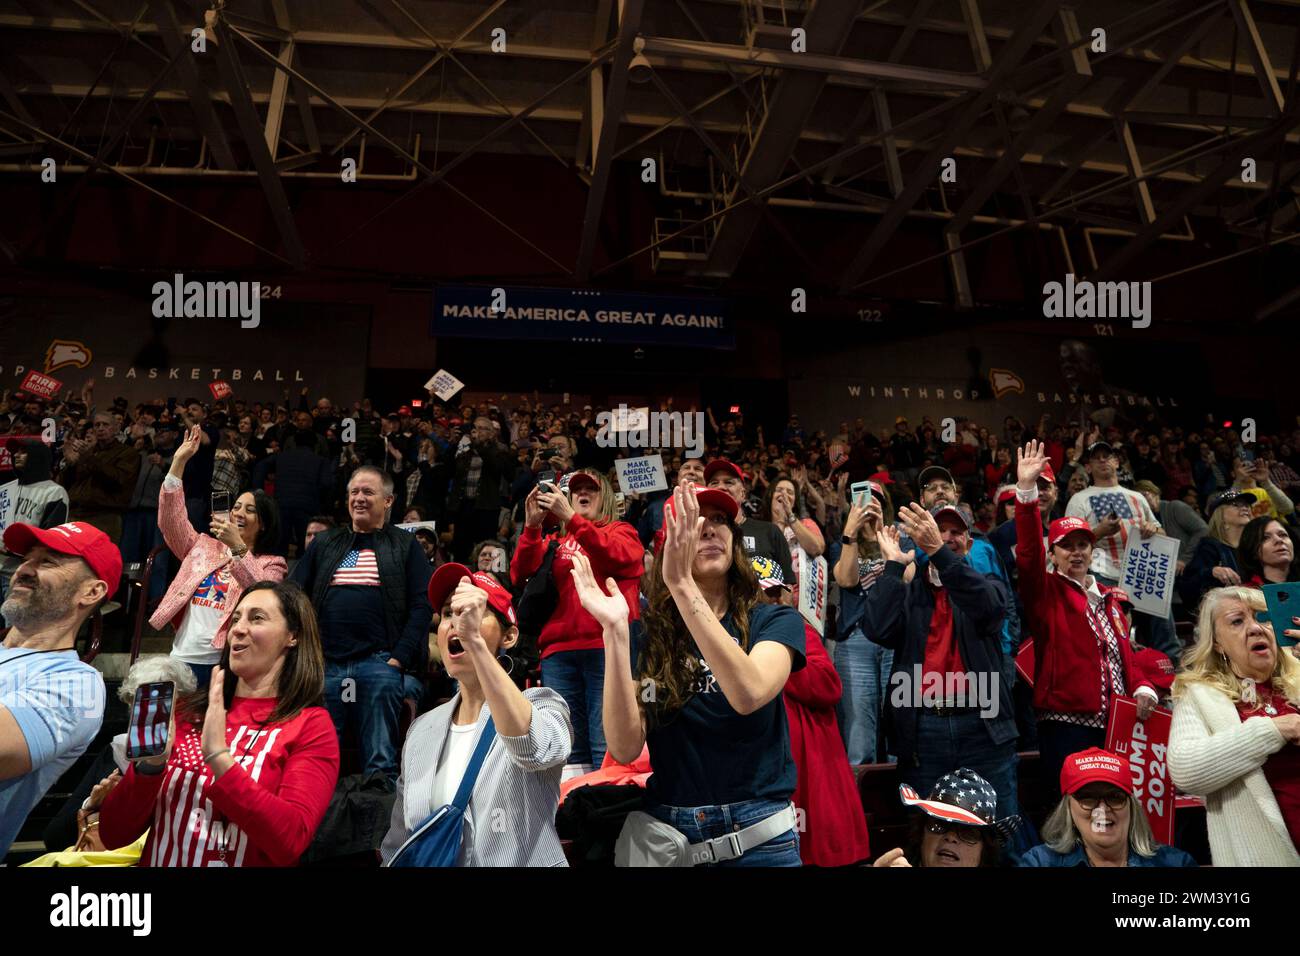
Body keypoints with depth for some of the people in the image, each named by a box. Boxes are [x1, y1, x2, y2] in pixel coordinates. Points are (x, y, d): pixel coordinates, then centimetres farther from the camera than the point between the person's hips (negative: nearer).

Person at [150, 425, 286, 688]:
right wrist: (179, 461, 0)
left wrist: (237, 546, -24)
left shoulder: (272, 564, 5)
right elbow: (171, 520, 6)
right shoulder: (204, 545, 18)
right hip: (183, 656, 4)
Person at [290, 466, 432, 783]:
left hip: (379, 664, -3)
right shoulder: (324, 543, 18)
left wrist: (399, 657, -10)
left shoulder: (405, 546, 9)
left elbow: (421, 605, 0)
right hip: (324, 663, 3)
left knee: (380, 762, 0)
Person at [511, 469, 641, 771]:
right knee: (568, 750, 2)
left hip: (607, 647, -3)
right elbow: (520, 577, 8)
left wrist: (571, 518, -12)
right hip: (558, 650, 4)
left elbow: (618, 557, -8)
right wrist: (532, 526, -2)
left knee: (607, 747, -10)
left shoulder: (621, 531, 16)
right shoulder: (555, 540, 23)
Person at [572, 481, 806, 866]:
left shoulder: (774, 619, -6)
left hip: (758, 837, -1)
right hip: (668, 833, 2)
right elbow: (625, 748, -13)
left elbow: (749, 695, -27)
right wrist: (615, 630, -22)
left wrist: (682, 585, -31)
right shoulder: (645, 635, -2)